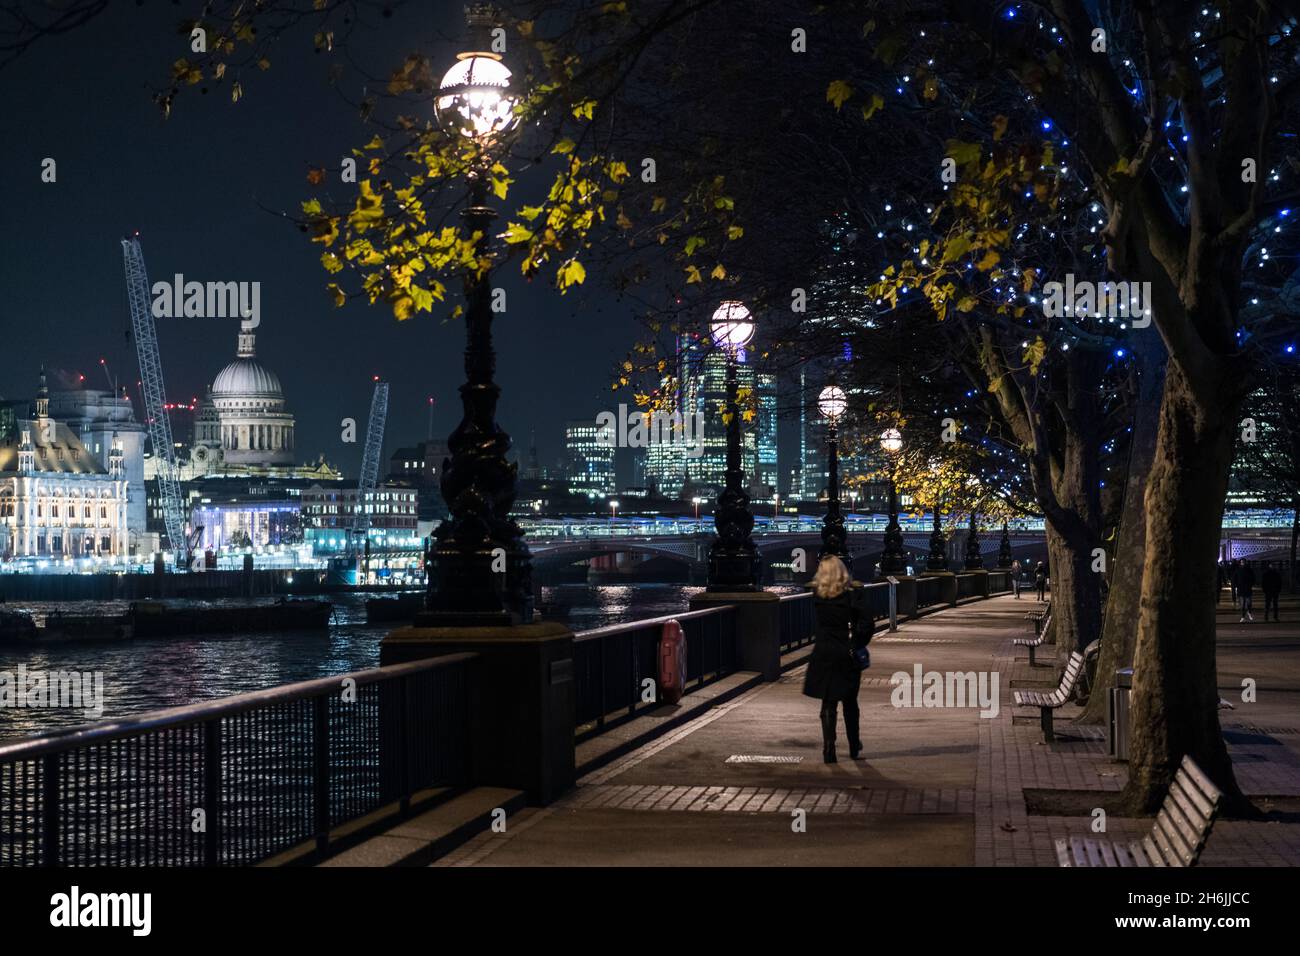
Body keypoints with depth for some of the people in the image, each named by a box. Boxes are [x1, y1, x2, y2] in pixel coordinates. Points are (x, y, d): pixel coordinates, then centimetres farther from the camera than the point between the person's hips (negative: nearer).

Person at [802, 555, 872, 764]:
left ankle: (829, 749, -2)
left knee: (828, 704, 7)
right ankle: (854, 748, 26)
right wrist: (859, 644, -4)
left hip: (824, 653, 1)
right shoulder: (854, 594, -10)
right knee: (850, 702, 16)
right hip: (847, 655, -1)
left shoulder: (817, 595, -4)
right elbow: (868, 622, -17)